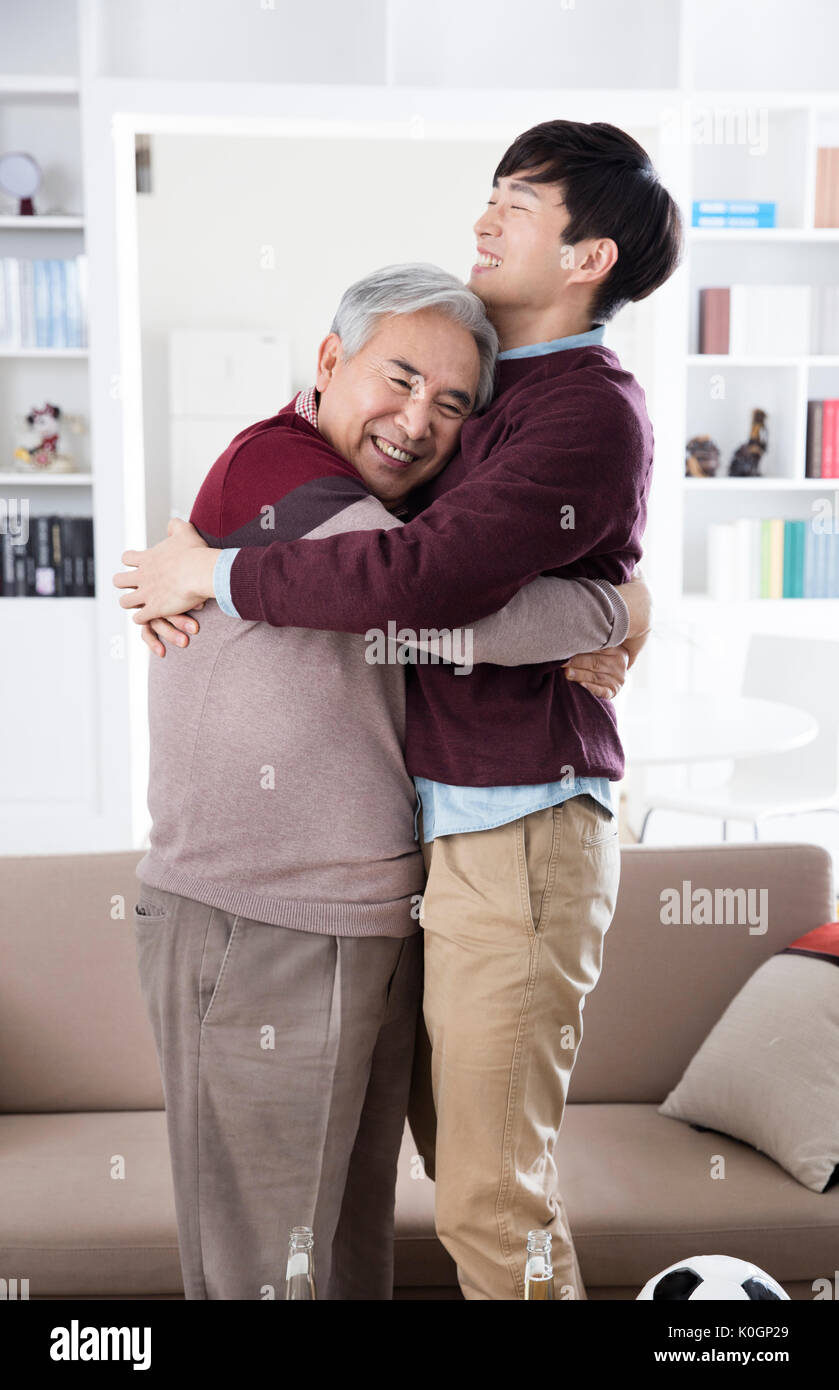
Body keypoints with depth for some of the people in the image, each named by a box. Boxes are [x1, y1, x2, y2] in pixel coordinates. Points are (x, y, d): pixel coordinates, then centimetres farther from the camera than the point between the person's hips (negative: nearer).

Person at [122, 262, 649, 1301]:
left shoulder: (383, 503, 13)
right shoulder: (276, 466, -17)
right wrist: (609, 609, -9)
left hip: (369, 923, 9)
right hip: (259, 933, -9)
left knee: (355, 1232, 22)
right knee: (264, 1259, 7)